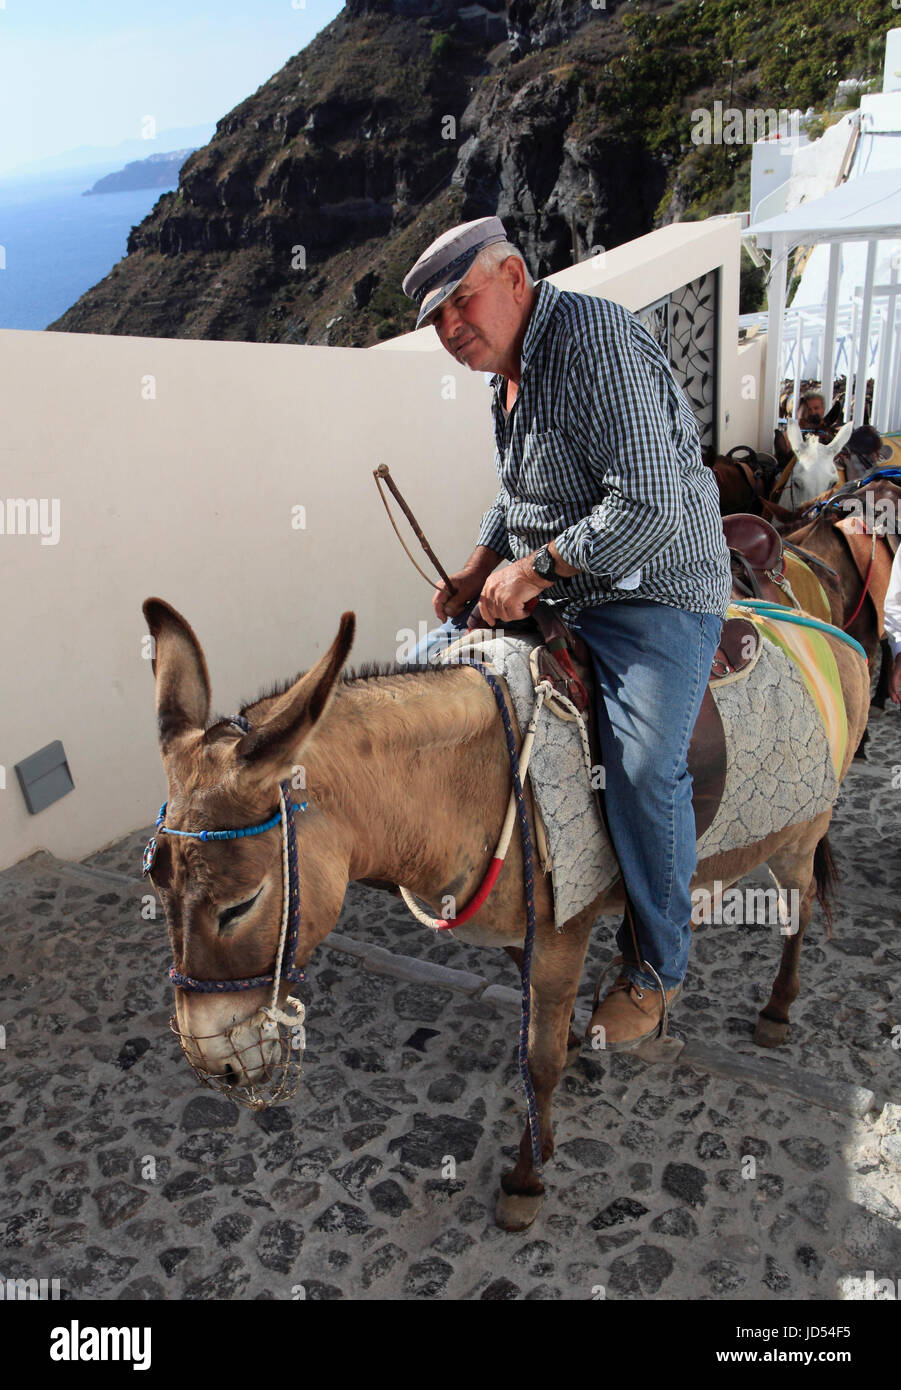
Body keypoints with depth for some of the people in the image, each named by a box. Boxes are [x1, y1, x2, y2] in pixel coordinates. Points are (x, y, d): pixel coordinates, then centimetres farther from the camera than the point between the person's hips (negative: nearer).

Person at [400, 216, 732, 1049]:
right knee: (434, 661, 11)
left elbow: (649, 508, -28)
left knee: (644, 767, -26)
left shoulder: (595, 339, -19)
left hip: (656, 592, -9)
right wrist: (478, 572, 6)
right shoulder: (509, 369, 11)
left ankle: (658, 967, -2)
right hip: (553, 589, 10)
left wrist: (535, 568, -20)